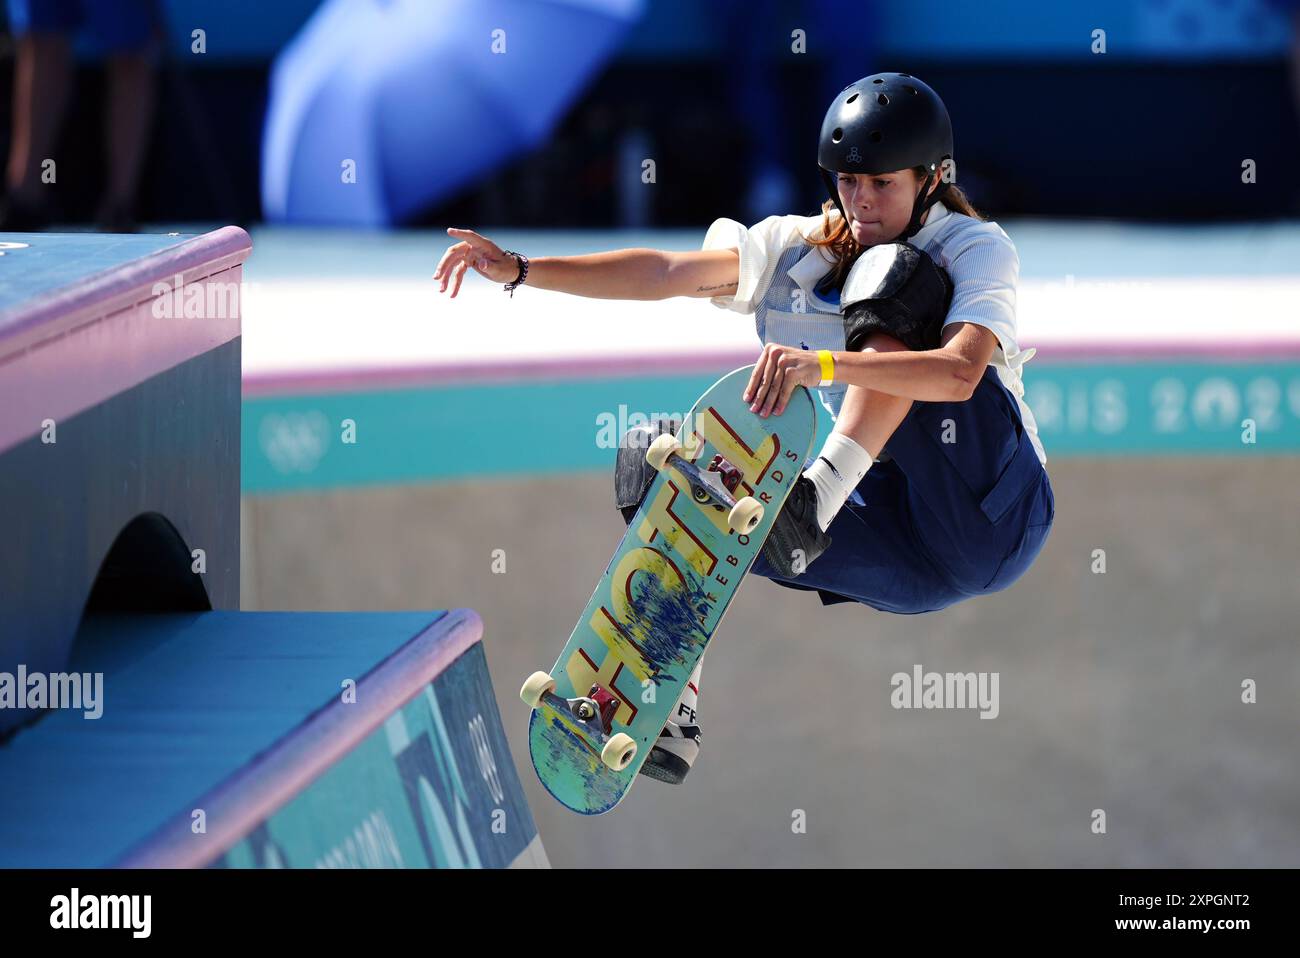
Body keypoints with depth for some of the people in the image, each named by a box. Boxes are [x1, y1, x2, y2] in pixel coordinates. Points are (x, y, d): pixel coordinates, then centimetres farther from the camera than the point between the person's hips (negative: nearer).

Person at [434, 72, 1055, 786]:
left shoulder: (977, 250, -7)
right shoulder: (805, 247, 8)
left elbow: (961, 372, -28)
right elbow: (666, 274, -3)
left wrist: (823, 363, -43)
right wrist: (518, 270, -16)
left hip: (988, 512, -6)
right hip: (906, 548, 6)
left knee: (895, 275, -22)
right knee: (663, 466, -3)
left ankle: (819, 494, -39)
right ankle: (672, 718, -9)